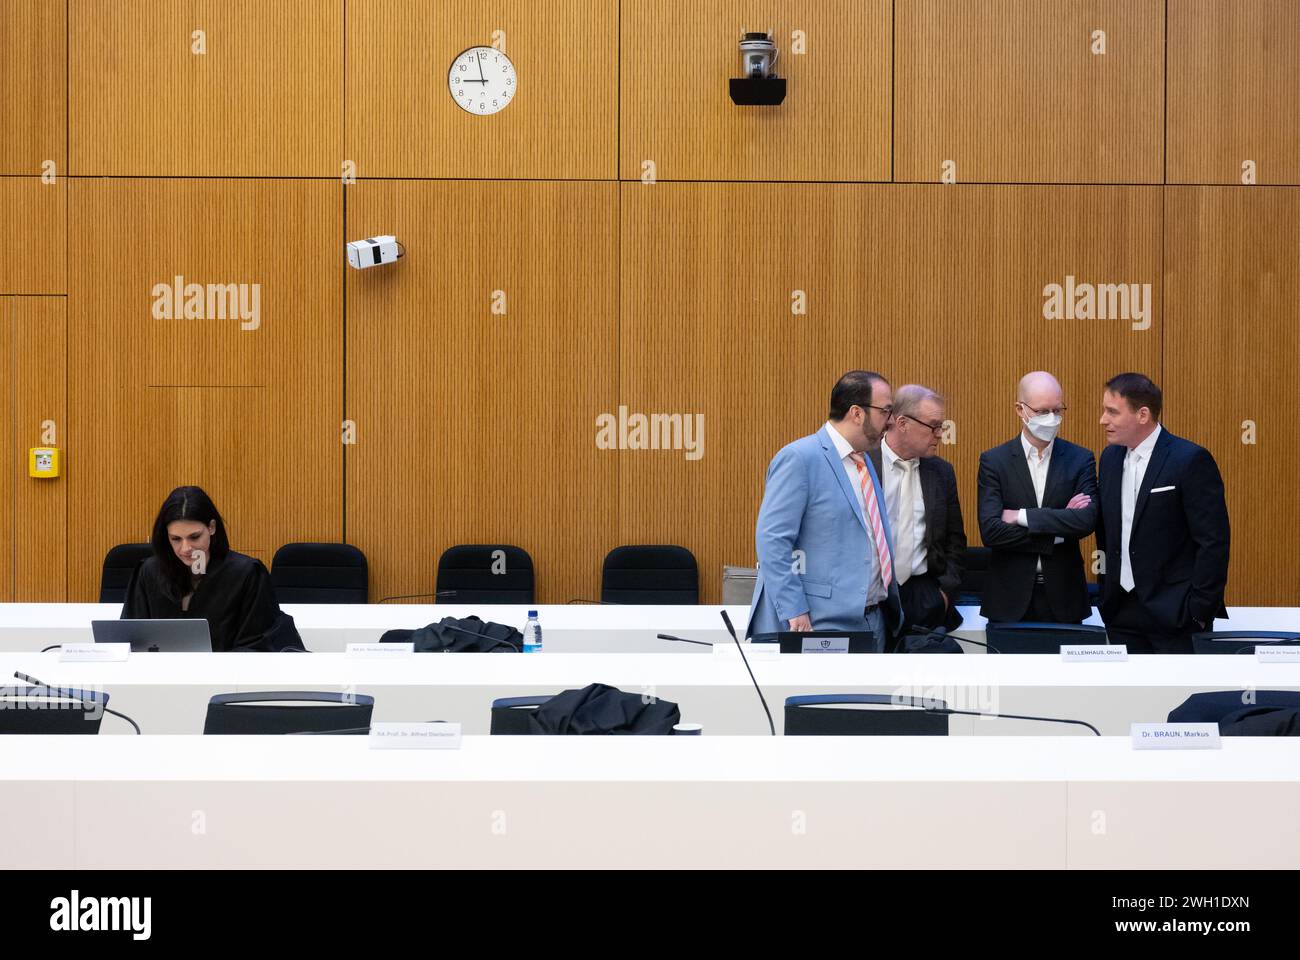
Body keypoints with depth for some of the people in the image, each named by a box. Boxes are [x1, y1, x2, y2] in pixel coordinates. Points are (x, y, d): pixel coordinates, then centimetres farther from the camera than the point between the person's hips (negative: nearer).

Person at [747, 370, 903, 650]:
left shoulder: (864, 461, 16)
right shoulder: (800, 458, -11)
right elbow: (772, 540, -16)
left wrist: (893, 613, 17)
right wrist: (794, 613, -20)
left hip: (873, 622, 8)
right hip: (820, 625, -8)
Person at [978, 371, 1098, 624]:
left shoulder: (1080, 459, 2)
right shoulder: (994, 461, -1)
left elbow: (1087, 520, -14)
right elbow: (990, 531, -12)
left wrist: (1022, 516, -15)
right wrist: (1056, 533, -14)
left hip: (1064, 597, 1)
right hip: (1011, 596, -1)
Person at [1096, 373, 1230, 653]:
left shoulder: (1190, 460, -11)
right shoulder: (1110, 457, 10)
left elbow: (1214, 542, -13)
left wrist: (1199, 610, -14)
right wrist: (1106, 594, 14)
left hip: (1173, 611, -6)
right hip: (1122, 610, 6)